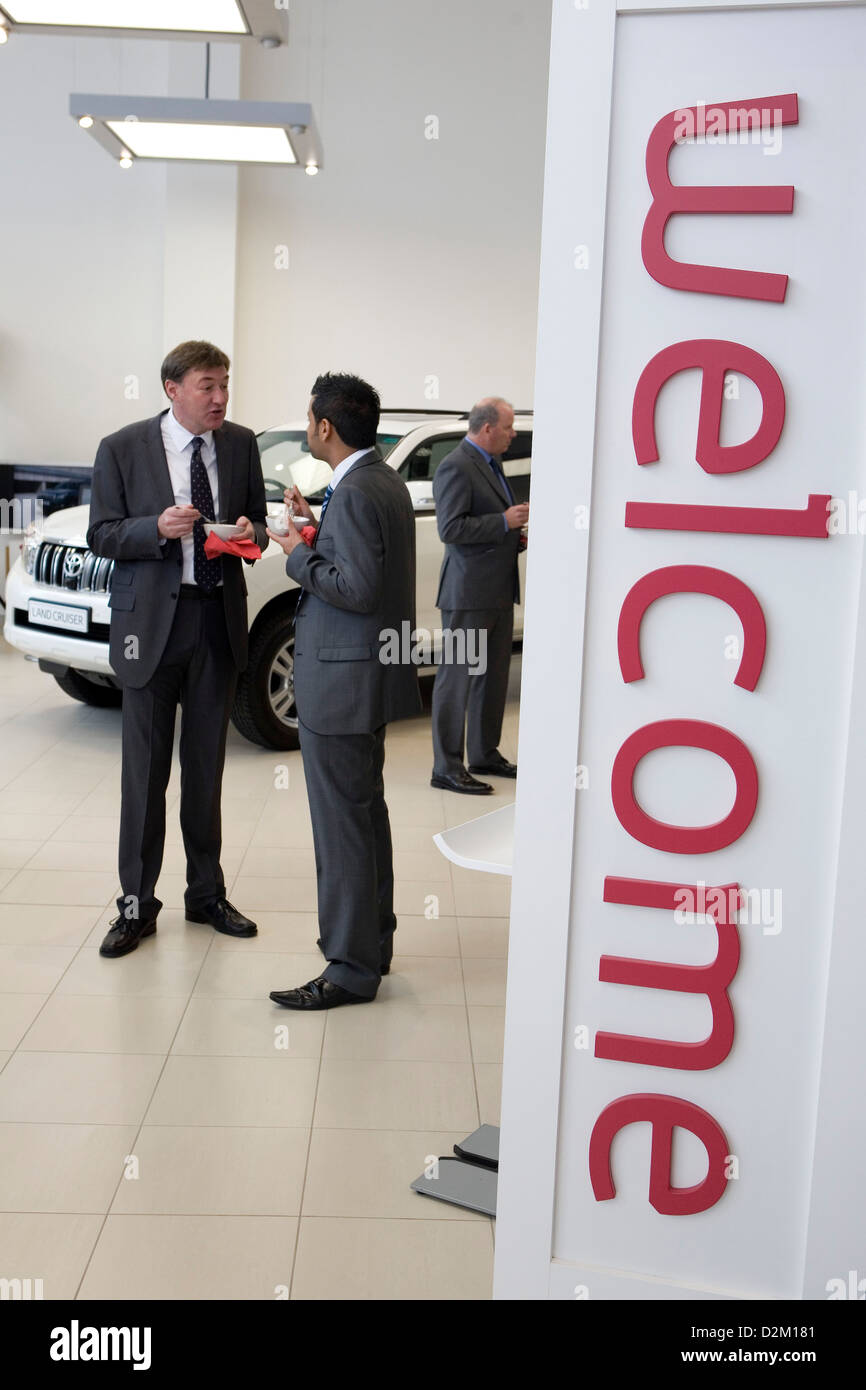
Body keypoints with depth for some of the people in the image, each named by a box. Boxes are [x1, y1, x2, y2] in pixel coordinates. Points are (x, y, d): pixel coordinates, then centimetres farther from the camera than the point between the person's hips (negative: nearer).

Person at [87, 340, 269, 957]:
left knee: (207, 767, 13)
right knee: (146, 769, 2)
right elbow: (101, 536, -4)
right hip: (151, 621, -3)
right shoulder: (122, 449, -5)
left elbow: (258, 519, 14)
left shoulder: (241, 444, 5)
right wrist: (158, 528, -22)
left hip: (220, 620, 3)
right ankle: (137, 906, 15)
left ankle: (207, 894, 27)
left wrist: (251, 531, -10)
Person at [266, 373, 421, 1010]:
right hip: (369, 674, 11)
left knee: (342, 823, -2)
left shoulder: (354, 492, -19)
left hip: (341, 679, -11)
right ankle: (373, 942, 32)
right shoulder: (384, 480, 12)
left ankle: (351, 968, 8)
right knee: (366, 812, 19)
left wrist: (299, 555, -12)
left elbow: (358, 588, -24)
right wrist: (318, 528, 12)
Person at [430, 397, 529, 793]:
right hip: (468, 592, -10)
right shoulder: (455, 467, -14)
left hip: (498, 590, 10)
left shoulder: (490, 464, 17)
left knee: (493, 677, 16)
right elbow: (450, 528, -22)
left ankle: (485, 755, 27)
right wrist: (504, 522, -20)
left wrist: (515, 537, 11)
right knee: (457, 678, -4)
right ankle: (447, 768, 2)